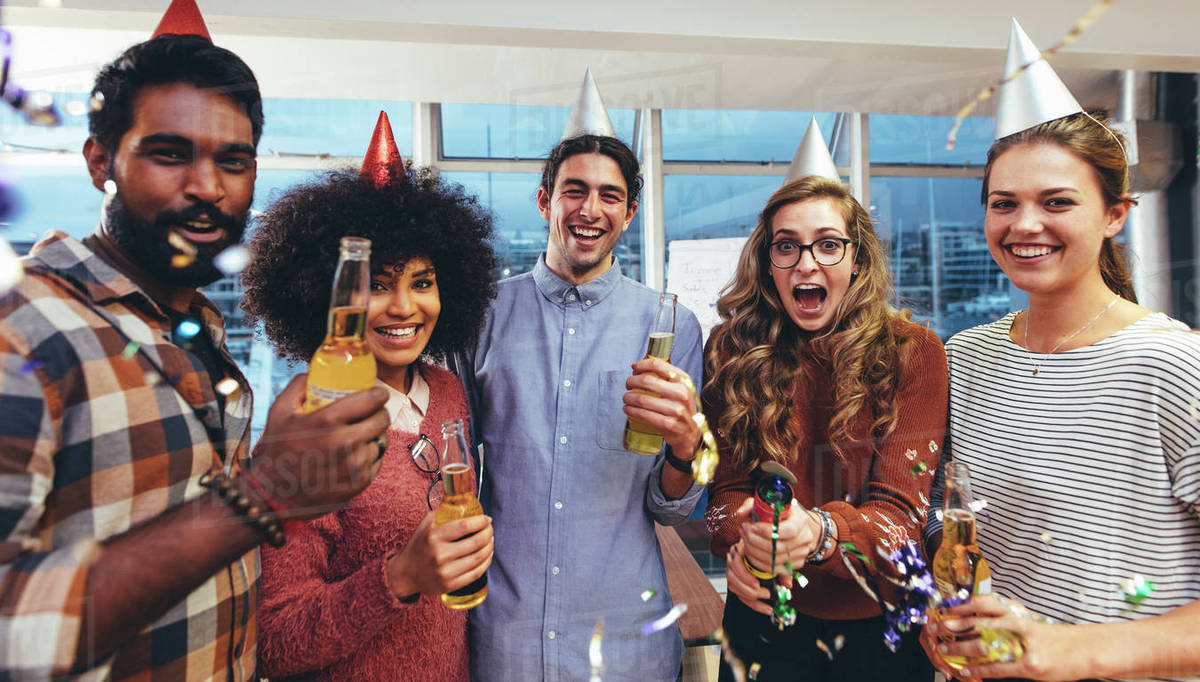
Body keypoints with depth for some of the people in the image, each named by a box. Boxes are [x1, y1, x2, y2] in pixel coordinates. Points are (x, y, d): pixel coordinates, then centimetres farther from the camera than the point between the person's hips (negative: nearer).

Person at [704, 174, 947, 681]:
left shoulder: (913, 352, -12)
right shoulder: (731, 350, -7)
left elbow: (901, 511, -18)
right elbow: (726, 487, -5)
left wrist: (817, 533, -39)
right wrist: (741, 542, -29)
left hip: (880, 624, -1)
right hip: (764, 616, 1)